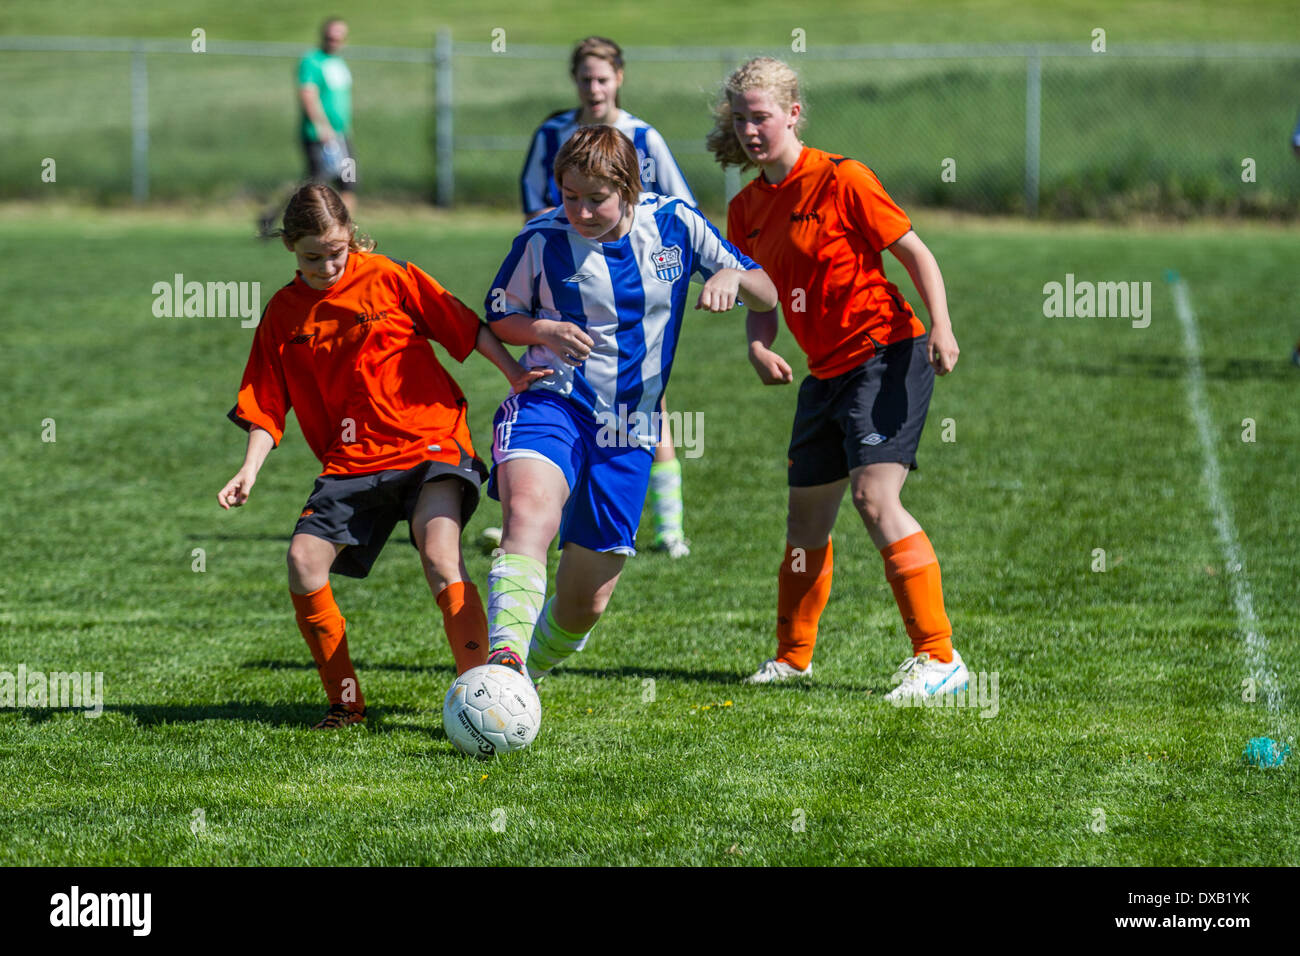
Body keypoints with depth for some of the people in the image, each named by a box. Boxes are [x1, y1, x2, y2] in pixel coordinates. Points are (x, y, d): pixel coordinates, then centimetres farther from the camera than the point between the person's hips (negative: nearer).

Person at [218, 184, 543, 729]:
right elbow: (266, 405, 9)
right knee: (304, 560, -13)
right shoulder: (283, 314, 7)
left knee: (439, 557, -25)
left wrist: (515, 375, -1)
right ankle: (345, 703, 2)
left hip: (430, 441, -4)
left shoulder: (387, 278, -1)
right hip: (351, 460, 4)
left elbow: (465, 325, 5)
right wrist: (250, 469, -5)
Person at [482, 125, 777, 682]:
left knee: (585, 604, 6)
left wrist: (732, 278, -16)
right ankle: (504, 658, -51)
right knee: (529, 507, -38)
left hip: (628, 432, 3)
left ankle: (523, 676, 33)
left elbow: (768, 296, 8)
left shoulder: (674, 225, 0)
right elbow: (499, 317, 10)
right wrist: (542, 332, -13)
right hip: (552, 402, -3)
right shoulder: (542, 240, -5)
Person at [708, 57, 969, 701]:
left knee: (875, 496, -22)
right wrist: (759, 347, -5)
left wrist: (941, 329, -20)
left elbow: (914, 253, -8)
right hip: (826, 374, 8)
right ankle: (793, 656, 31)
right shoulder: (746, 210, 9)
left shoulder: (840, 179, -11)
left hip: (887, 356, -8)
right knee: (806, 515, 13)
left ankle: (938, 658, -21)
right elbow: (759, 299, 17)